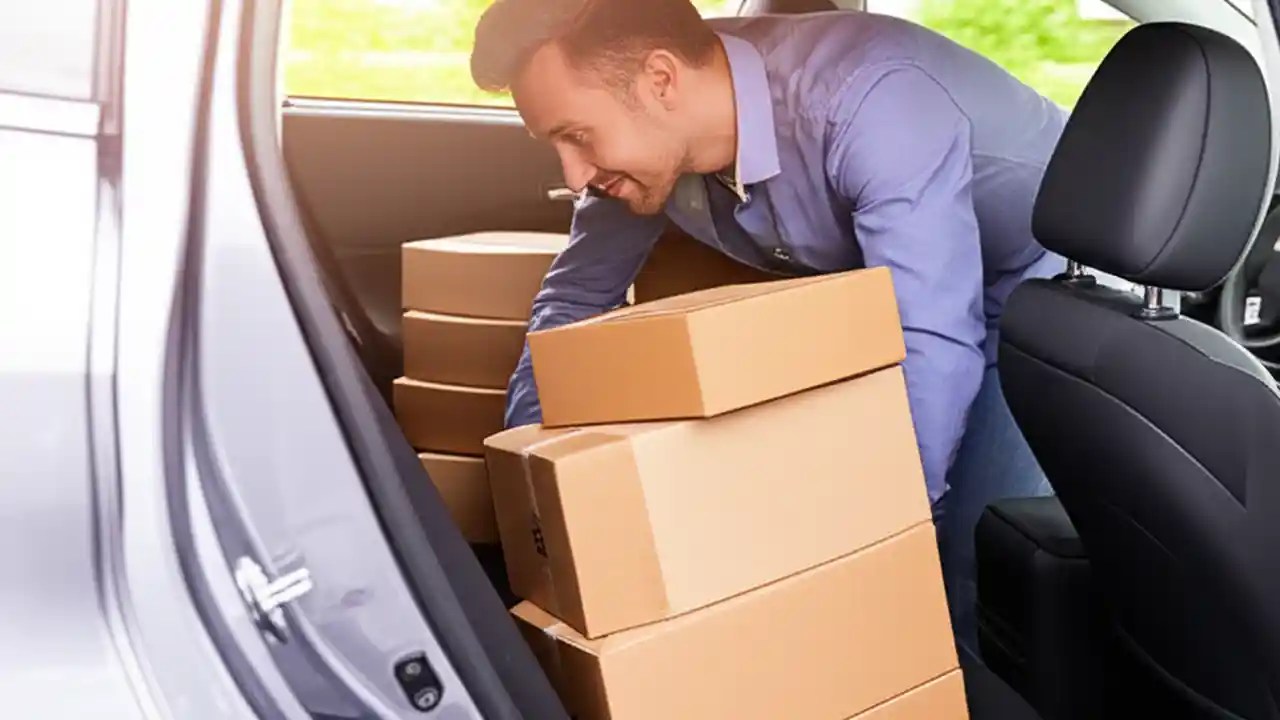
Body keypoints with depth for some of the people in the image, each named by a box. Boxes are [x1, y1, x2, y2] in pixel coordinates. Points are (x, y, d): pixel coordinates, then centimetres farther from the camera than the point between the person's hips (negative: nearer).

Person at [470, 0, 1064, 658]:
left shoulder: (869, 101, -37)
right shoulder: (650, 135, -15)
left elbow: (934, 345, -38)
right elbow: (575, 295, -1)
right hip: (901, 295, 6)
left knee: (989, 573, -16)